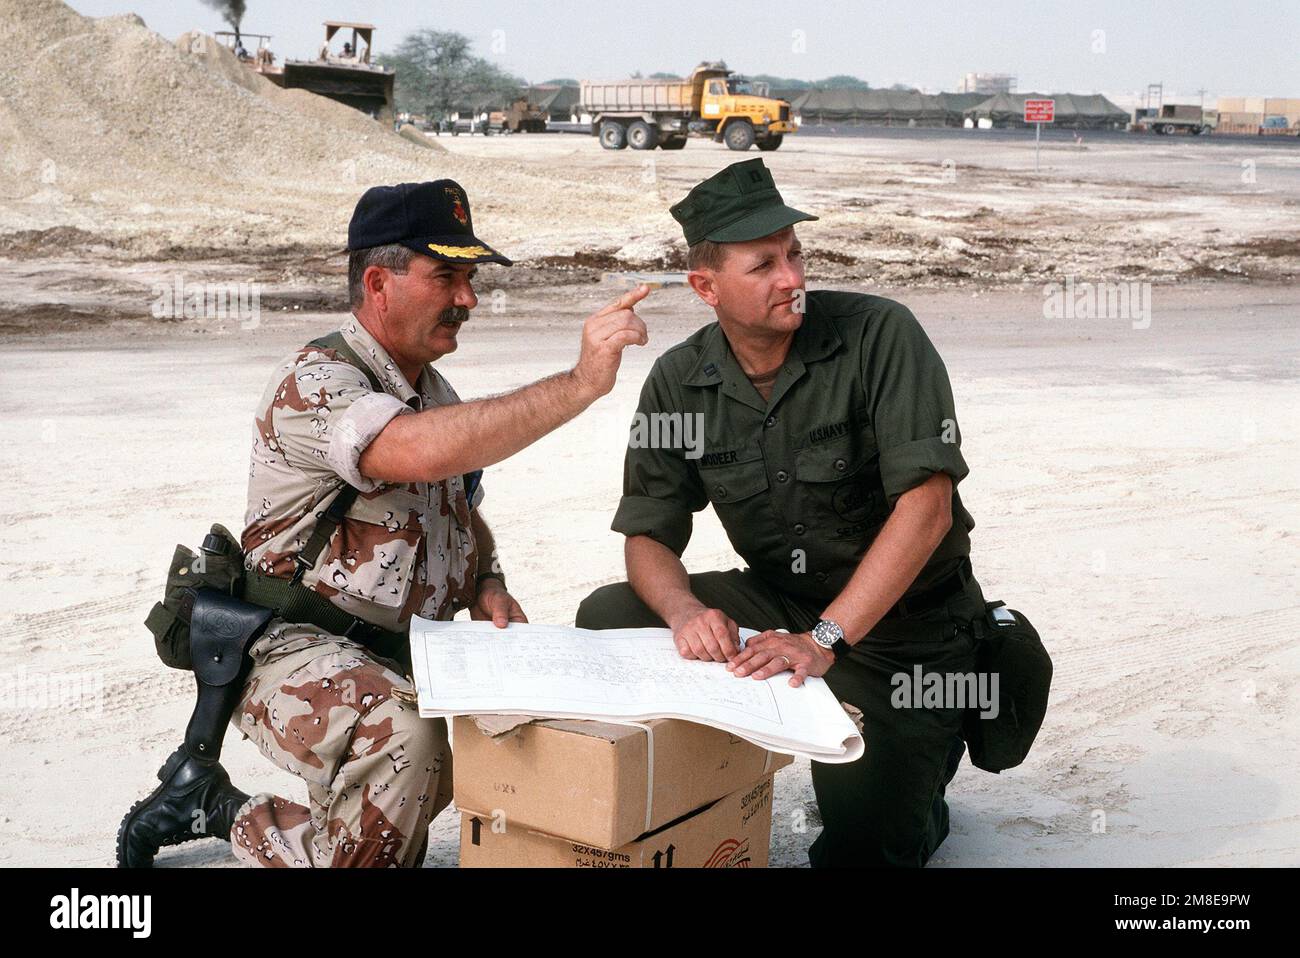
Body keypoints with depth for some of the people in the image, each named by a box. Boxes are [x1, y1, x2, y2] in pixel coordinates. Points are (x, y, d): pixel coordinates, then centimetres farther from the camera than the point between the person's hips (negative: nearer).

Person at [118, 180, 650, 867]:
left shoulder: (432, 390, 13)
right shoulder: (315, 382, -15)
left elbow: (461, 510, 25)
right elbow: (422, 452, -35)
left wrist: (485, 585, 3)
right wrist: (580, 384, -38)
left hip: (407, 655, 10)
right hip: (297, 651, -10)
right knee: (409, 738, -35)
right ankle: (220, 809, -10)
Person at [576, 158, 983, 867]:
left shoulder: (881, 335, -19)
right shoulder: (678, 382, -6)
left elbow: (926, 507, -26)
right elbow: (647, 536, -4)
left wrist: (824, 641, -33)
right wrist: (687, 613, -27)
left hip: (902, 625, -4)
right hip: (777, 600, 4)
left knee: (861, 846, -12)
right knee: (606, 619, -12)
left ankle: (927, 755, 22)